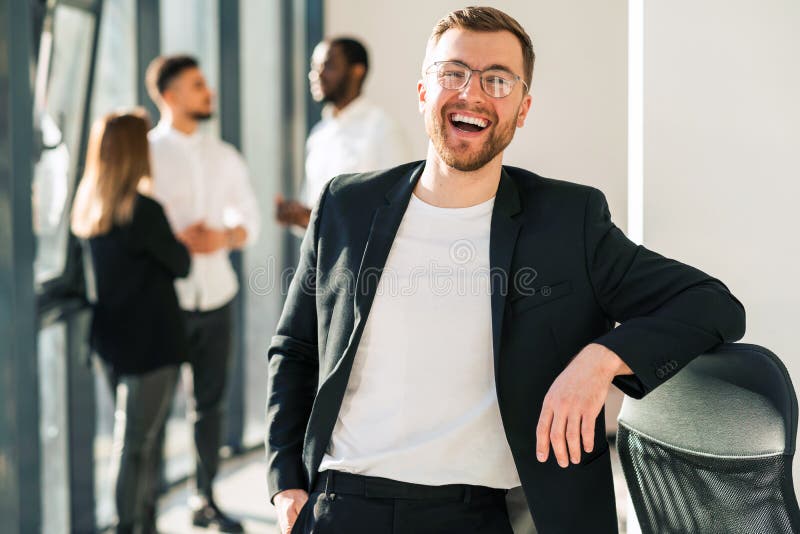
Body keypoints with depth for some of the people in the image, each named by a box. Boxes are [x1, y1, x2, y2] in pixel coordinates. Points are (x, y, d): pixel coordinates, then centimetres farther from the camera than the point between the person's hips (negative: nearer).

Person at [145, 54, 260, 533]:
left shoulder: (224, 156, 10)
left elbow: (249, 219, 12)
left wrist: (225, 237, -9)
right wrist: (176, 242, -21)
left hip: (217, 295, 5)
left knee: (211, 403, 12)